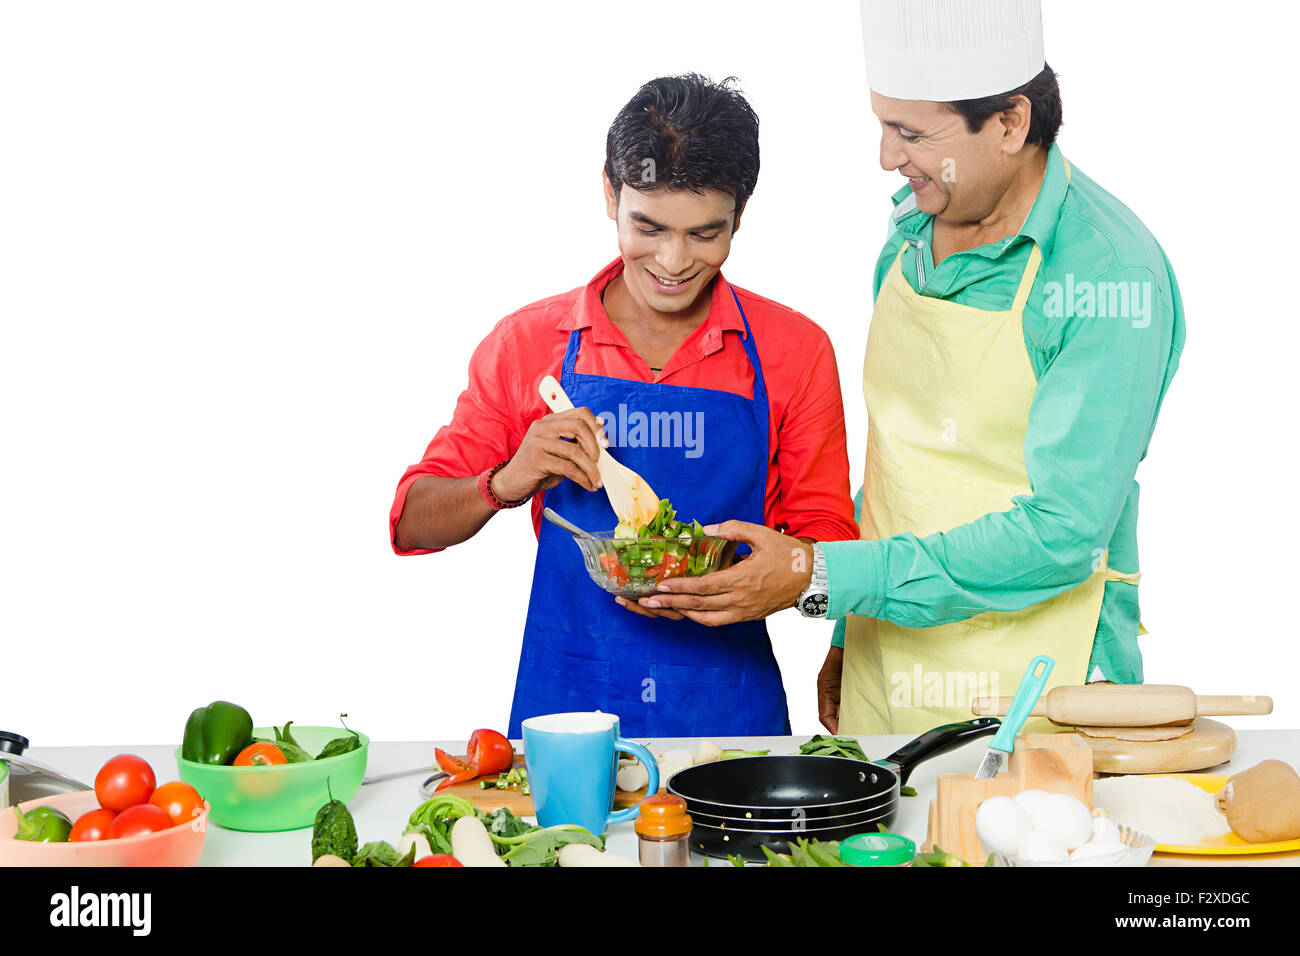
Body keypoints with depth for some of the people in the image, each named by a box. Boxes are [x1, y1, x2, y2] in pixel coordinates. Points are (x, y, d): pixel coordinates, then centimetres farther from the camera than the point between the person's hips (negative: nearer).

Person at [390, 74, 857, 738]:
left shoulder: (794, 351, 3)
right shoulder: (527, 343, 3)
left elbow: (824, 540, 4)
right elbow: (412, 524, 4)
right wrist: (507, 483, -16)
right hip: (563, 708, 0)